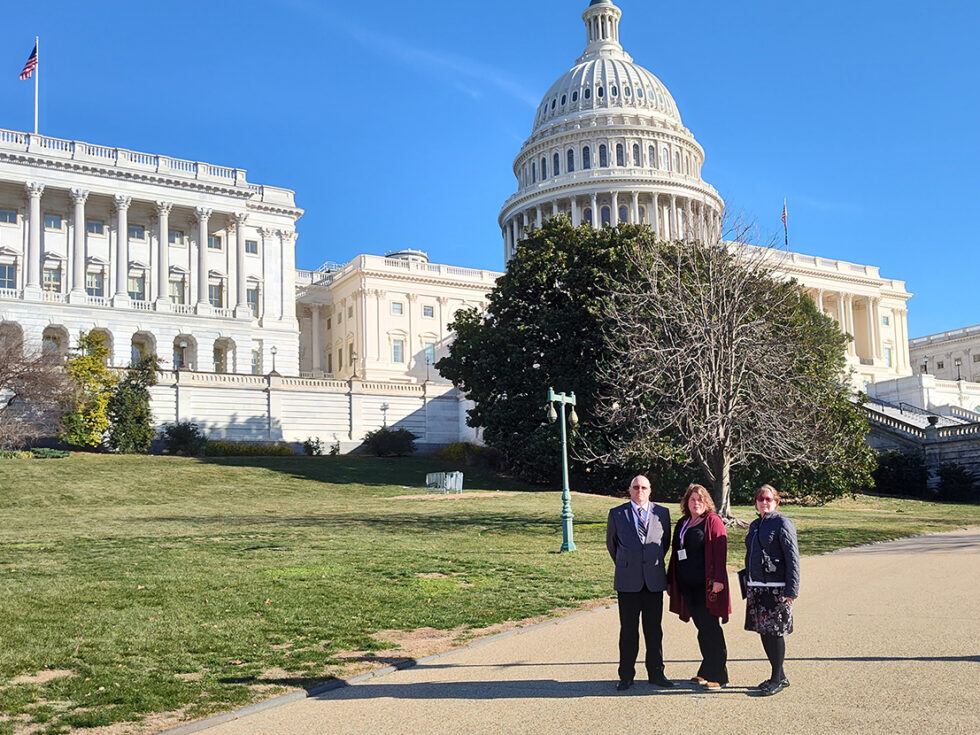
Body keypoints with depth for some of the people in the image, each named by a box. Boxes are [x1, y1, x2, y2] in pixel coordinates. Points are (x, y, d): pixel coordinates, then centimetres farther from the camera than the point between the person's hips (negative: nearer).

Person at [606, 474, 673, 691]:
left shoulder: (662, 513, 6)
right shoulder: (617, 514, 3)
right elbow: (611, 542, 15)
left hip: (654, 580, 1)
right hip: (628, 581, -1)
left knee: (654, 629, 8)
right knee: (628, 630, 3)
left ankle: (656, 673, 19)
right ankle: (626, 676, 12)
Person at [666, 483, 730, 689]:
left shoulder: (712, 521, -3)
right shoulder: (681, 524, 17)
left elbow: (720, 550, -11)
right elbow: (675, 553, 22)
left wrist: (718, 579, -19)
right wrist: (670, 581, 19)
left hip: (706, 585, -6)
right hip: (687, 585, 6)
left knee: (710, 629, -4)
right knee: (702, 628, 12)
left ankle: (718, 676, 2)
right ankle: (707, 670, 20)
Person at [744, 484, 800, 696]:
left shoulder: (783, 523, -7)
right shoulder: (755, 525, 16)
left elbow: (792, 558, -11)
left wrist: (791, 591, -15)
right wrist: (748, 588, 18)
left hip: (776, 588, -7)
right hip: (756, 587, 7)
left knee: (775, 632, -4)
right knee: (764, 632, 10)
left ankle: (778, 678, 7)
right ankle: (779, 675, 21)